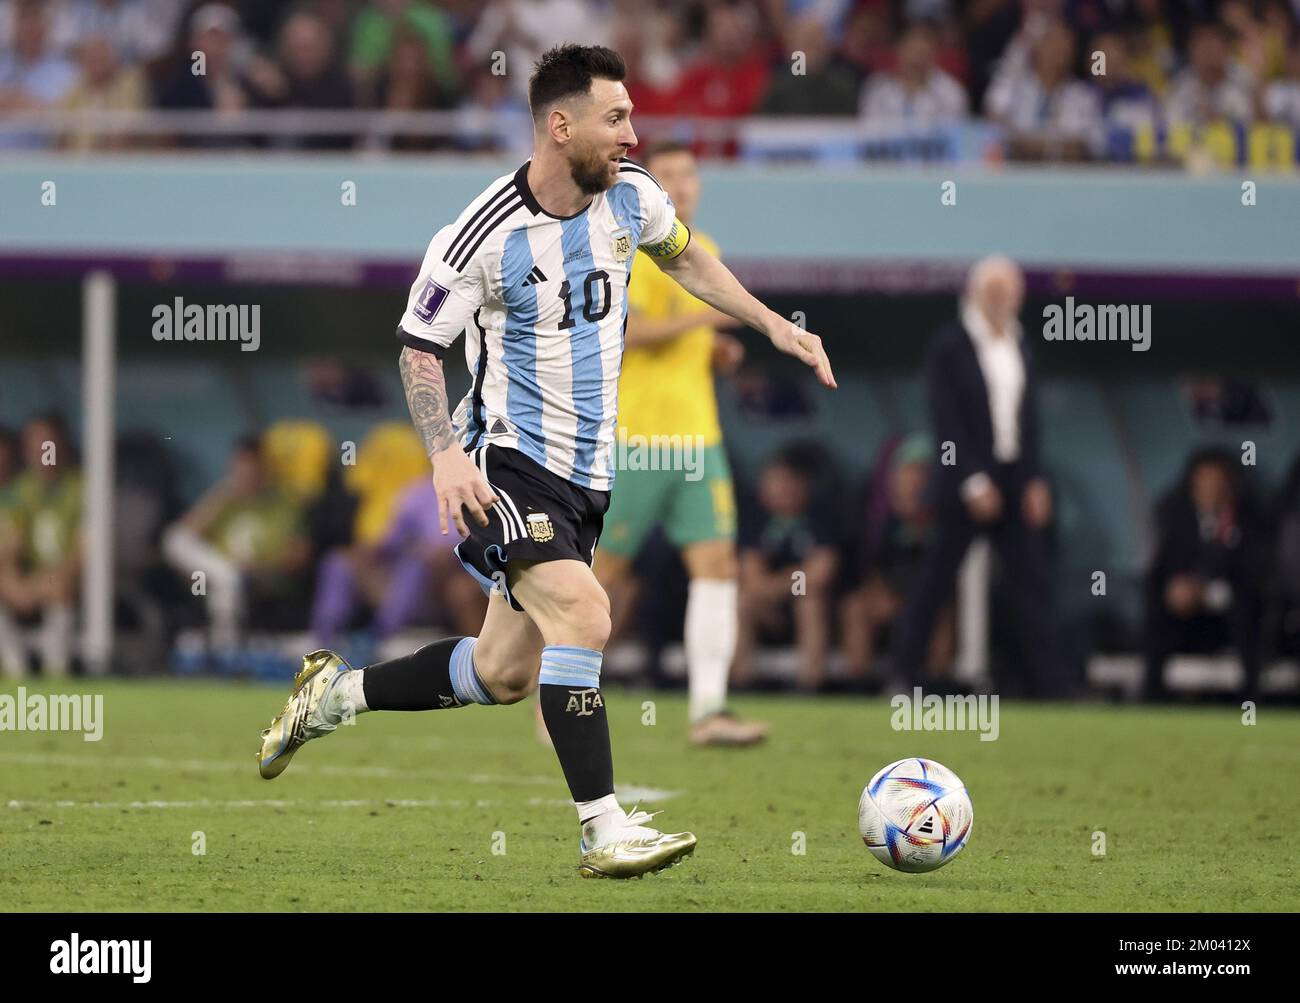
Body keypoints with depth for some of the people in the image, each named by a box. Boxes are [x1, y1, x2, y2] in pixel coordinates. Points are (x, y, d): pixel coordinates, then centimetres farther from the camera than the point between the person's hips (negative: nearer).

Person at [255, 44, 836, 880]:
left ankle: (335, 693, 33)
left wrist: (772, 324, 15)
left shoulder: (631, 194, -1)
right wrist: (445, 454, -22)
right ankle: (605, 832, -23)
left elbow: (684, 257, 22)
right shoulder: (482, 237, -18)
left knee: (505, 674, 11)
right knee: (583, 615, -26)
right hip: (506, 460, -7)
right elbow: (419, 348, -8)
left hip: (587, 470, 7)